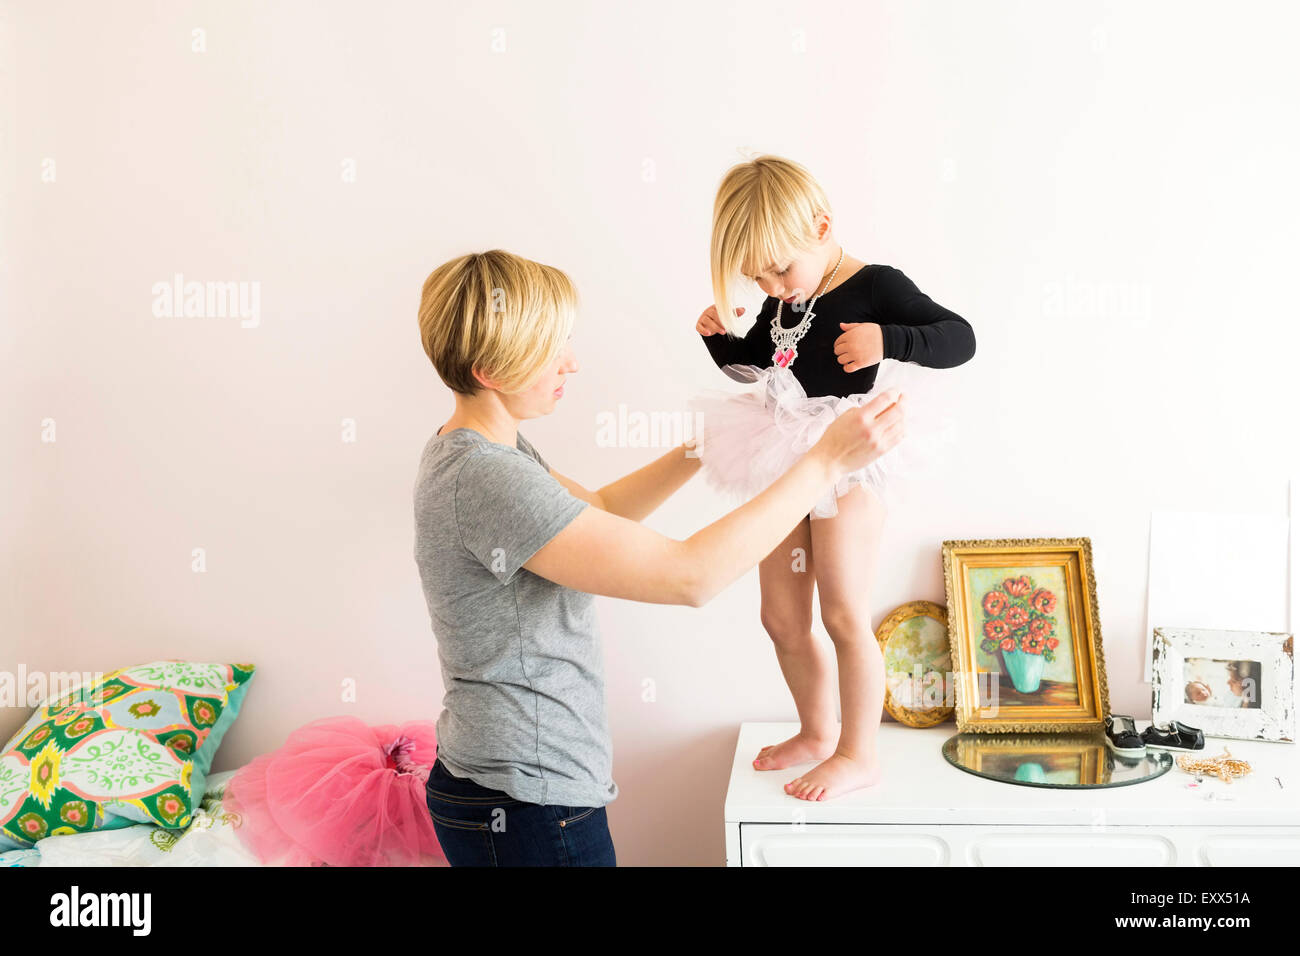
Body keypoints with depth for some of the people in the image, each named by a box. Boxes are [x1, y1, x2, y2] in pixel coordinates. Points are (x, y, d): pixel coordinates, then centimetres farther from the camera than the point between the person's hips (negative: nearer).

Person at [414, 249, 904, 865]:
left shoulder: (465, 450, 6)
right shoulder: (488, 480, -27)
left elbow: (598, 509, 19)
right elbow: (691, 576, -30)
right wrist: (827, 460, -24)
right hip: (528, 812, -10)